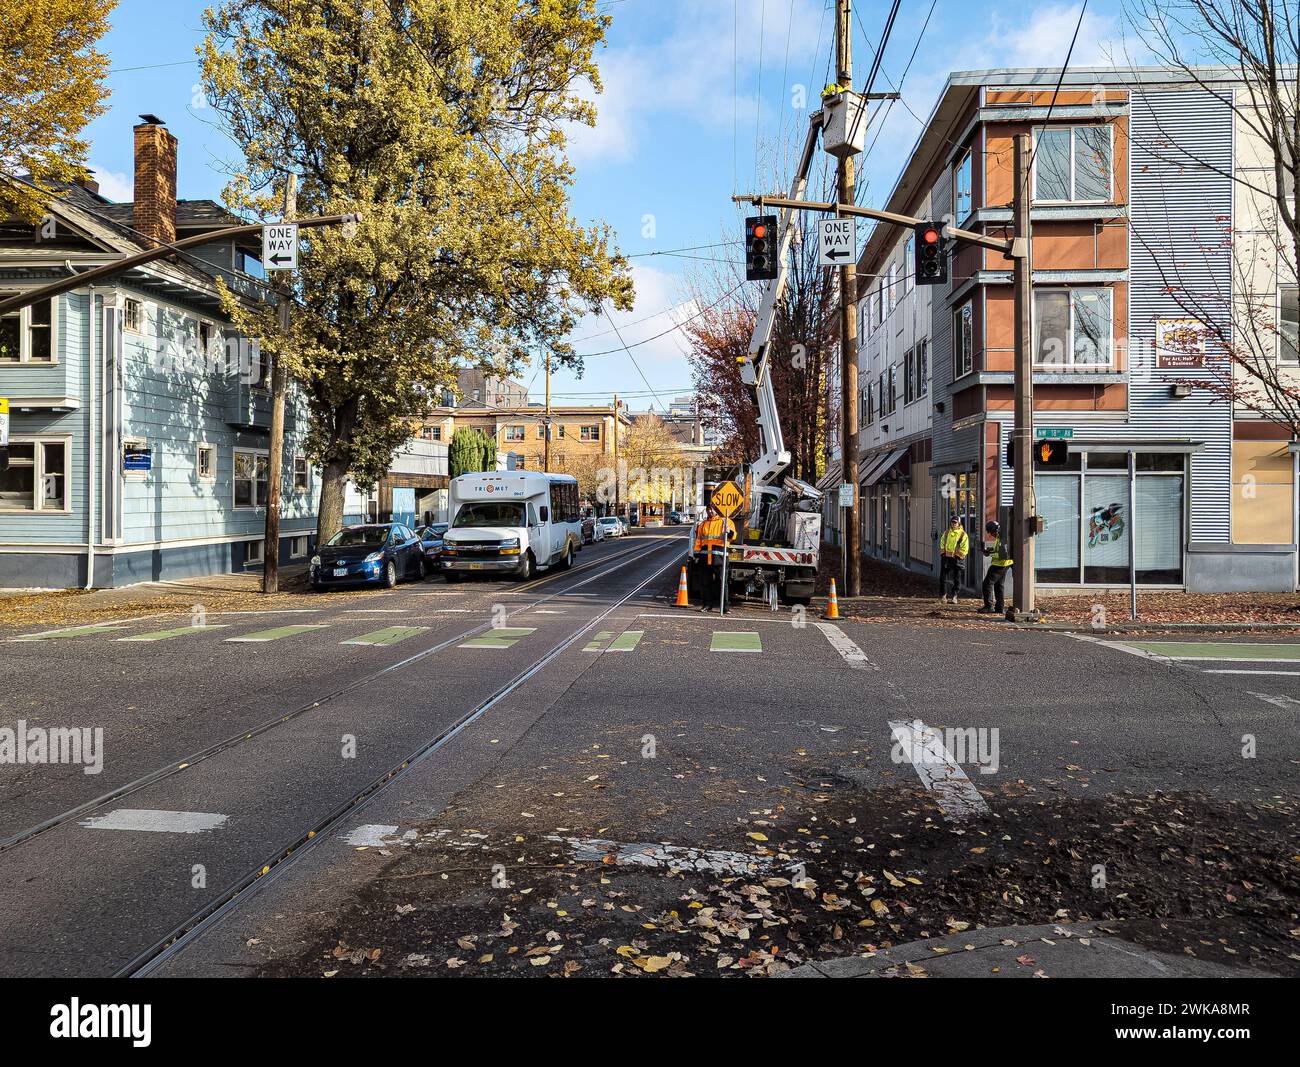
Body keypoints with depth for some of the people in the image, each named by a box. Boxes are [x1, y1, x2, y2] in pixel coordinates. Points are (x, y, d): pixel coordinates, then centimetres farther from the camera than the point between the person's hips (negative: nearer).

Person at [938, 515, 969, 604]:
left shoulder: (963, 534, -4)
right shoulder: (946, 533, 8)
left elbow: (965, 549, -5)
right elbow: (942, 544, 17)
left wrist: (957, 556, -10)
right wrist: (943, 553, 5)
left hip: (957, 559, -3)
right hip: (946, 557, 3)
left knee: (957, 579, 2)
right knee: (943, 577, 2)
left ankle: (954, 596, 11)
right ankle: (943, 595, 13)